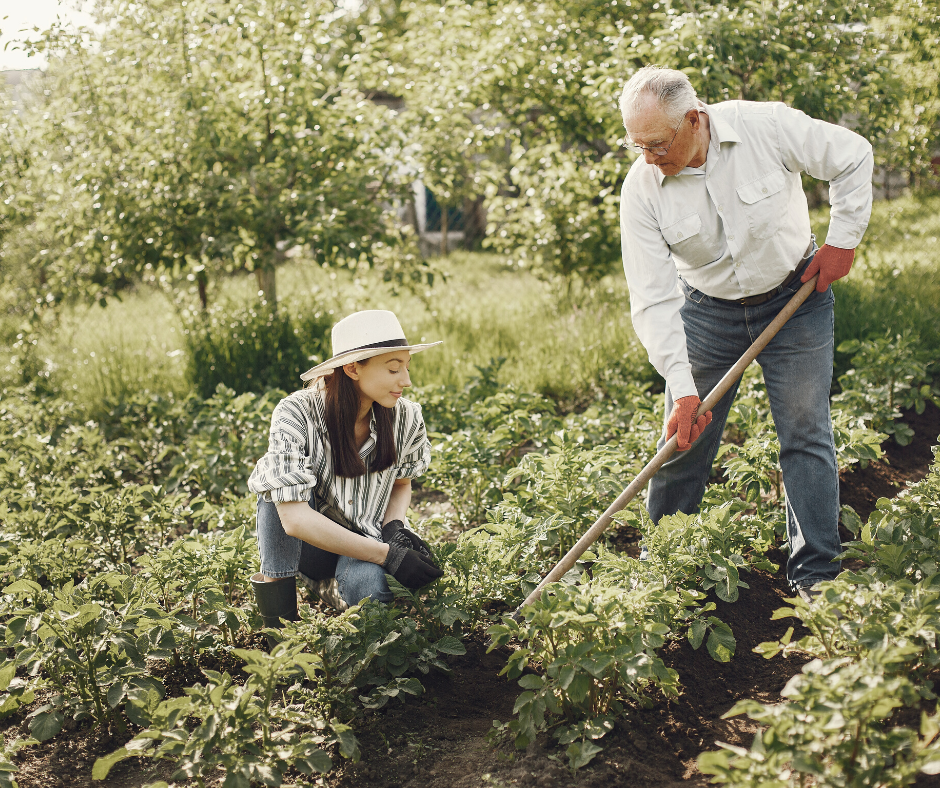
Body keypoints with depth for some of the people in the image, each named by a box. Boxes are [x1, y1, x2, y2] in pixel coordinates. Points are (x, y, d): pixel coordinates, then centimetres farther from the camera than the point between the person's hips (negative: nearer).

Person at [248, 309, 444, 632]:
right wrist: (387, 555, -34)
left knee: (368, 588, -33)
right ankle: (278, 617, -21)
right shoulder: (297, 414, -24)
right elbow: (294, 518, -32)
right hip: (303, 545, -2)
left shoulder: (405, 417, -12)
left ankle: (334, 587, 6)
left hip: (363, 542, 2)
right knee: (277, 473, -30)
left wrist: (394, 527, -14)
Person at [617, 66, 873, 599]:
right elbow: (654, 300, -20)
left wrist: (843, 238, -7)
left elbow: (853, 158, -5)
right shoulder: (642, 188, -19)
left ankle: (816, 575, 10)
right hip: (708, 311, 1)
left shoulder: (768, 126, -22)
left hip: (796, 298, -1)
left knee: (806, 434, -1)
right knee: (684, 441, 2)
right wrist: (682, 389, -25)